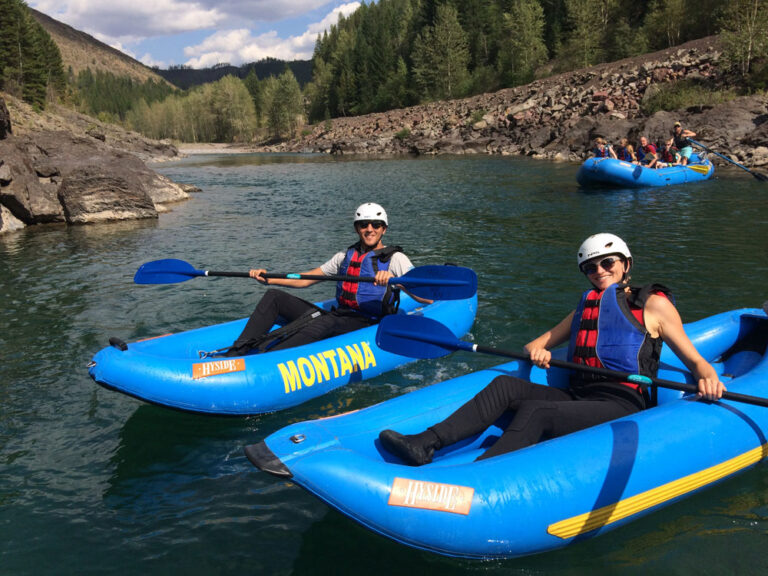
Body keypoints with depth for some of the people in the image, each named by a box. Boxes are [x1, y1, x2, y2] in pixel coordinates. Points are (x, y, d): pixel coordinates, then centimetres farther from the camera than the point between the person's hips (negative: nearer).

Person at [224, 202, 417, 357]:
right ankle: (237, 352, -19)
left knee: (324, 323, -39)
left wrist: (393, 279, -31)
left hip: (365, 324, -7)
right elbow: (304, 280, 19)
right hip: (336, 318, 7)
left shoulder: (395, 258, 3)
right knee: (274, 297, -3)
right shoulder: (346, 256, 21)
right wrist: (268, 279, 7)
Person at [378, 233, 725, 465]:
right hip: (577, 399, 6)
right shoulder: (587, 306, 27)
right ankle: (424, 444, -32)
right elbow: (541, 342, 26)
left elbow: (693, 359, 4)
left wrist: (708, 378, -19)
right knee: (505, 386, -17)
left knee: (535, 412, -31)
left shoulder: (653, 304, 8)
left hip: (621, 408, -6)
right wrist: (537, 350, 1)